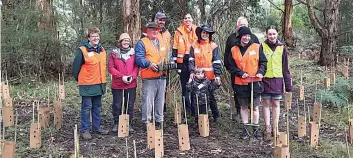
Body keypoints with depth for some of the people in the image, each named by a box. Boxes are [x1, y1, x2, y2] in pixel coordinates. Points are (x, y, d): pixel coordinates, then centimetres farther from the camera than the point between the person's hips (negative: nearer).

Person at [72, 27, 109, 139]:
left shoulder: (102, 50, 8)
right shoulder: (82, 50, -12)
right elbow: (76, 66, -9)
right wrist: (78, 79, 1)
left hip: (99, 84, 6)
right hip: (87, 84, -6)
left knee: (97, 106, 14)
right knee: (87, 107, 0)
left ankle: (97, 127, 26)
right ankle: (84, 130, 9)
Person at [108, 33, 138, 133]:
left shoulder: (133, 52, 6)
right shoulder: (114, 53, 0)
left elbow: (136, 66, 5)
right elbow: (110, 68, -5)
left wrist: (132, 76, -11)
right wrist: (122, 76, -13)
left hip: (131, 84, 2)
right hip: (117, 84, -2)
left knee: (130, 105, 8)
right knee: (117, 105, 6)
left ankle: (129, 124, 21)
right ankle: (116, 124, 20)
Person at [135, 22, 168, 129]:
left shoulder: (161, 41, 18)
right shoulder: (142, 43, -3)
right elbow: (139, 59, -12)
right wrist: (149, 64, -23)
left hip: (162, 76, 7)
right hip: (149, 77, -6)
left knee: (160, 100, 13)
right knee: (148, 101, -6)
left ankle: (159, 121, 25)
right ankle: (147, 122, 4)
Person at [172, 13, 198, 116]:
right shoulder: (179, 32, 3)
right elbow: (175, 48, 3)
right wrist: (175, 61, -2)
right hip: (183, 62, -1)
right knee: (185, 85, 4)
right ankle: (187, 108, 12)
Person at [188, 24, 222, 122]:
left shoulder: (213, 46, 0)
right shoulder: (194, 45, 5)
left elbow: (217, 62, -4)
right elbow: (191, 60, 5)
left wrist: (217, 75, -11)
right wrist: (192, 72, -7)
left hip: (210, 77, -2)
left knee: (210, 96, 6)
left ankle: (216, 116, 22)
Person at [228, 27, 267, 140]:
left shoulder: (256, 47, 0)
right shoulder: (234, 50, 3)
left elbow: (263, 62, 3)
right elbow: (231, 66, 4)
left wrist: (261, 72, -13)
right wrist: (240, 73, -10)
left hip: (255, 82, -1)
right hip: (240, 83, 1)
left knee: (255, 107, 5)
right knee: (243, 106, 11)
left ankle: (255, 129, 19)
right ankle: (246, 129, 22)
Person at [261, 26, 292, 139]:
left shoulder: (282, 48, 2)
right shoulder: (262, 46, -3)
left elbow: (285, 68, 5)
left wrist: (288, 85, 4)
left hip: (277, 79, 1)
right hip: (265, 79, -1)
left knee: (276, 104, 8)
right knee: (266, 103, 5)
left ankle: (275, 128, 17)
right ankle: (267, 128, 13)